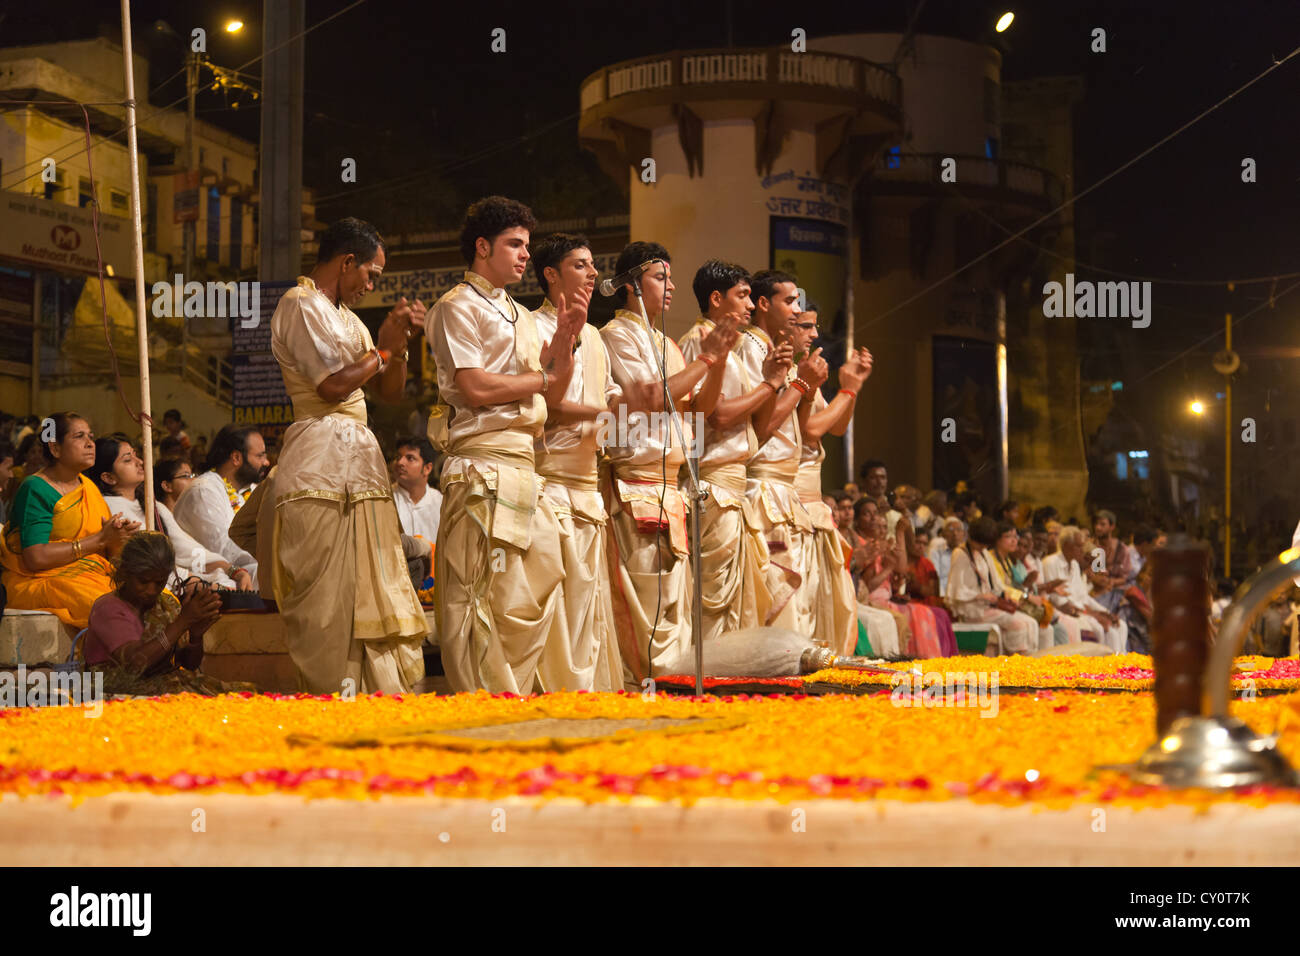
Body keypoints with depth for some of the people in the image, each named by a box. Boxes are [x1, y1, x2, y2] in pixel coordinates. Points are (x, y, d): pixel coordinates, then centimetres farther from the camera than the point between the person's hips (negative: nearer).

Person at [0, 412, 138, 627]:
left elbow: (109, 553, 16)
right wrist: (100, 539, -13)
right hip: (43, 583, -7)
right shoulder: (35, 490, -5)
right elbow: (36, 558, -17)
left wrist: (116, 540, -9)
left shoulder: (88, 487, 18)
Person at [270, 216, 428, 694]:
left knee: (372, 597, 6)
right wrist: (383, 348, -2)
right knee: (329, 602, -9)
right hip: (321, 469, -9)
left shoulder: (344, 316, 22)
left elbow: (391, 391, 21)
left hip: (359, 465, 9)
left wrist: (398, 342, 4)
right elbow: (333, 385, -16)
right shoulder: (300, 306, -6)